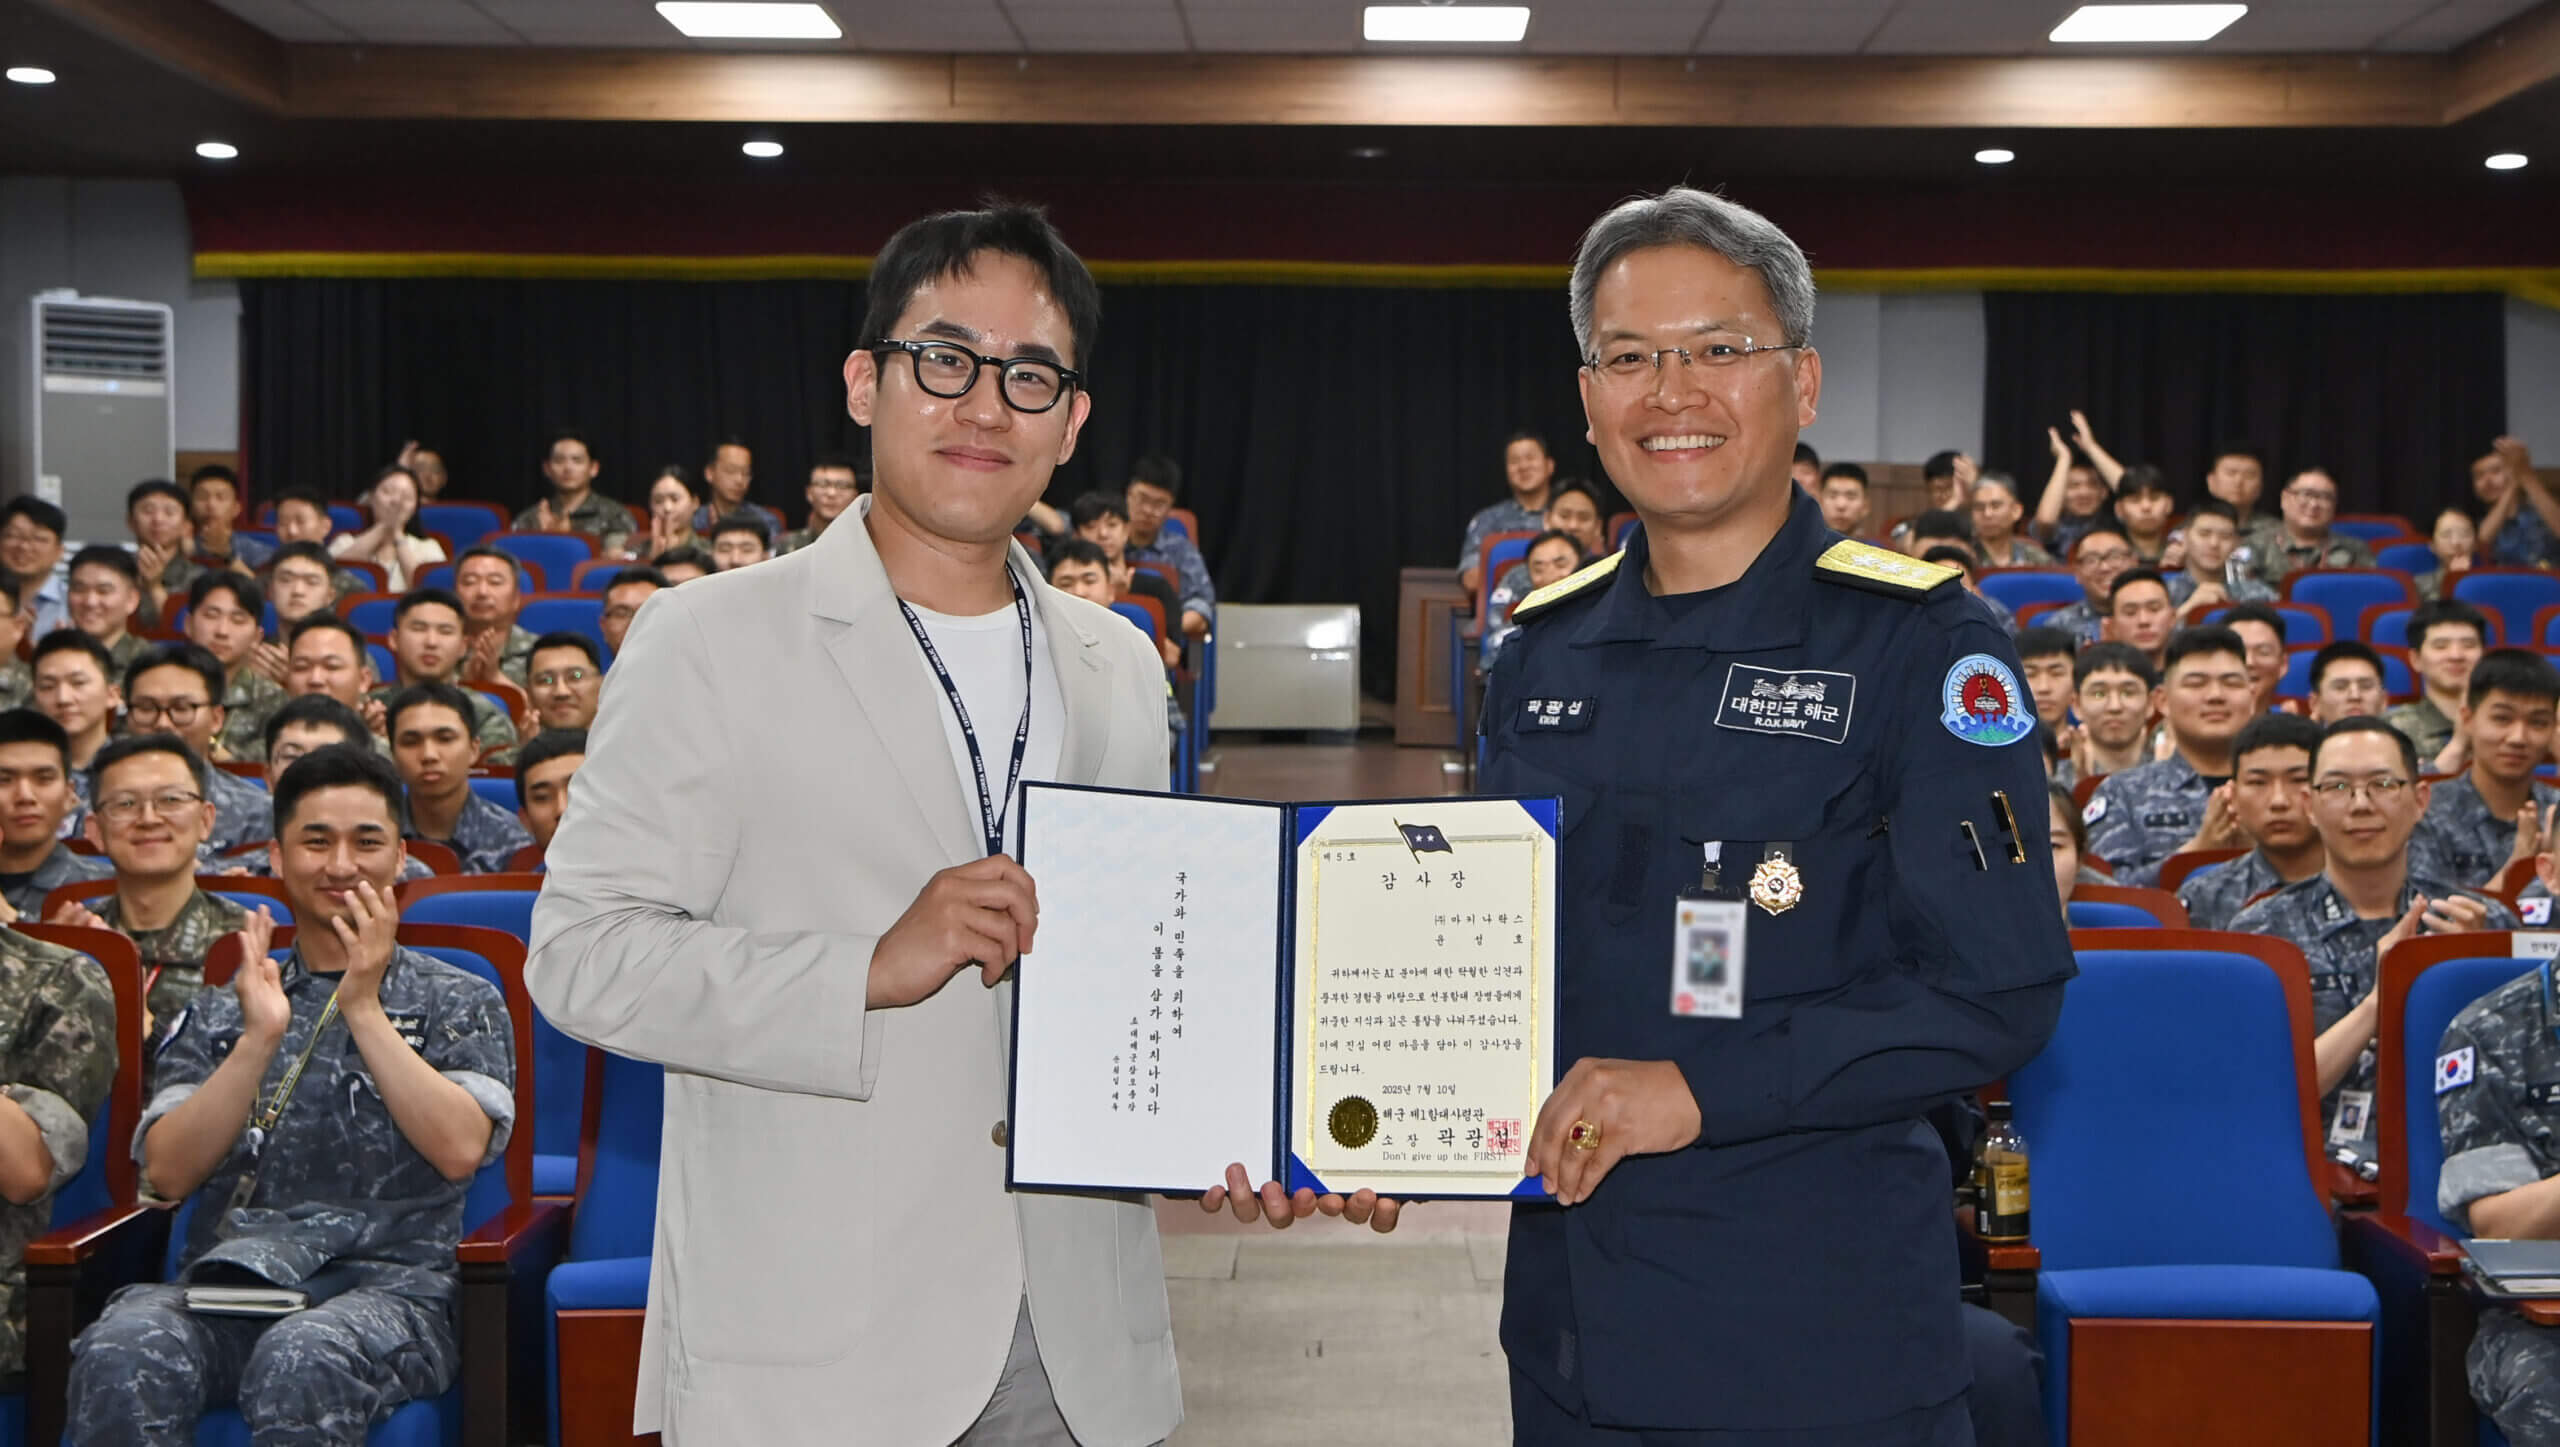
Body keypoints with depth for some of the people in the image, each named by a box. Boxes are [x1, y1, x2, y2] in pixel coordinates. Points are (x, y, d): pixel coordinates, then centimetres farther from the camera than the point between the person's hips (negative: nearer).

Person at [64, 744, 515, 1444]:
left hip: (388, 1285, -2)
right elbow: (168, 1174, 6)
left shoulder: (461, 1001, 13)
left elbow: (460, 1150, -6)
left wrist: (363, 1008, -5)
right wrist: (259, 1039, -5)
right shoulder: (223, 1010, 21)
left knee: (301, 1359, -37)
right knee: (120, 1352, -32)